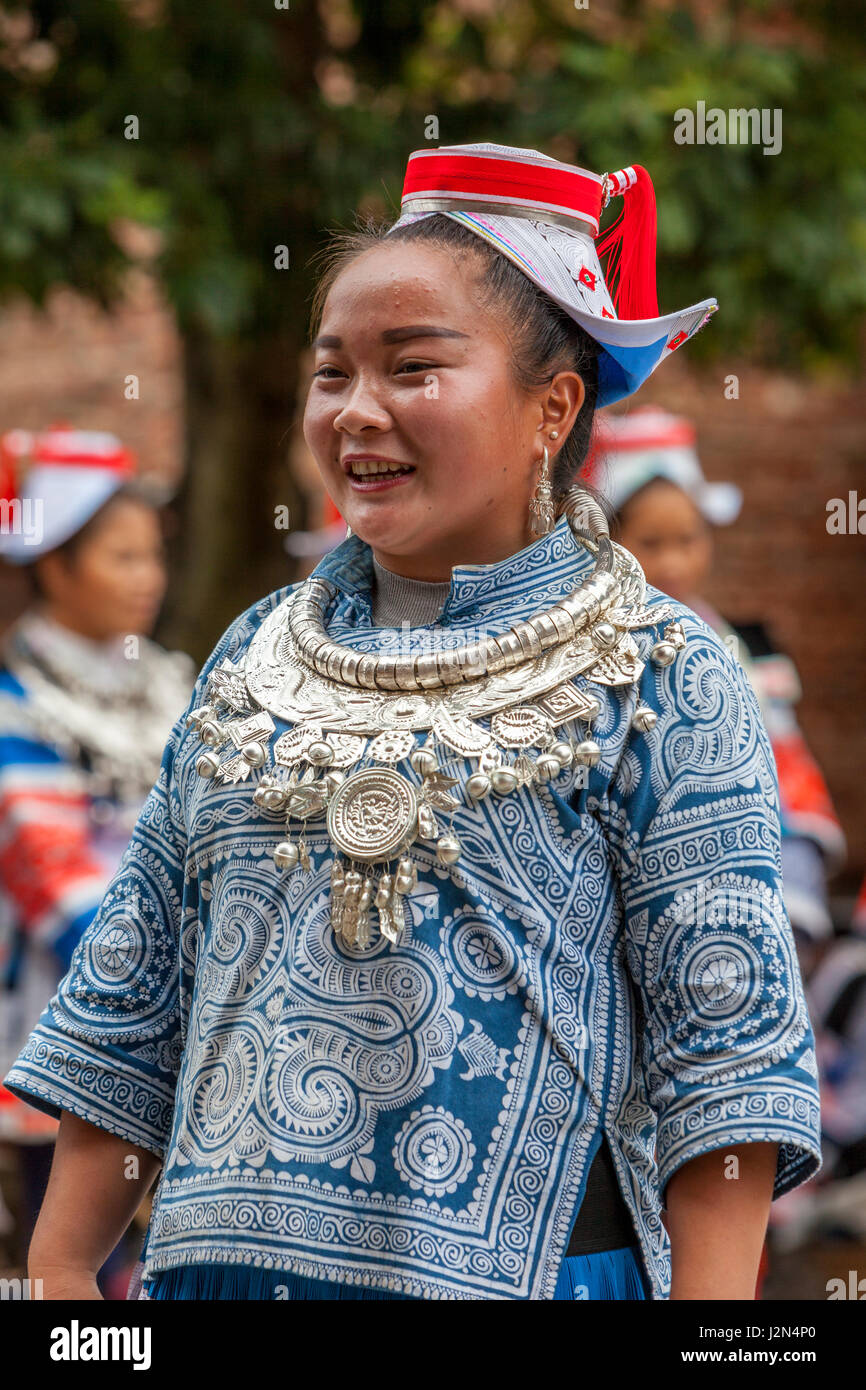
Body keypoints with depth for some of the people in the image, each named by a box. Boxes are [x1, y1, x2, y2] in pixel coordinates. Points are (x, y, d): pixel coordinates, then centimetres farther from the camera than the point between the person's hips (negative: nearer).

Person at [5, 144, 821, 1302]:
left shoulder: (657, 681, -3)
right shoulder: (255, 660, 11)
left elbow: (726, 1051, -8)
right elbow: (132, 995, 14)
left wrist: (709, 1300, -16)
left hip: (526, 1265, -4)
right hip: (218, 1256, 4)